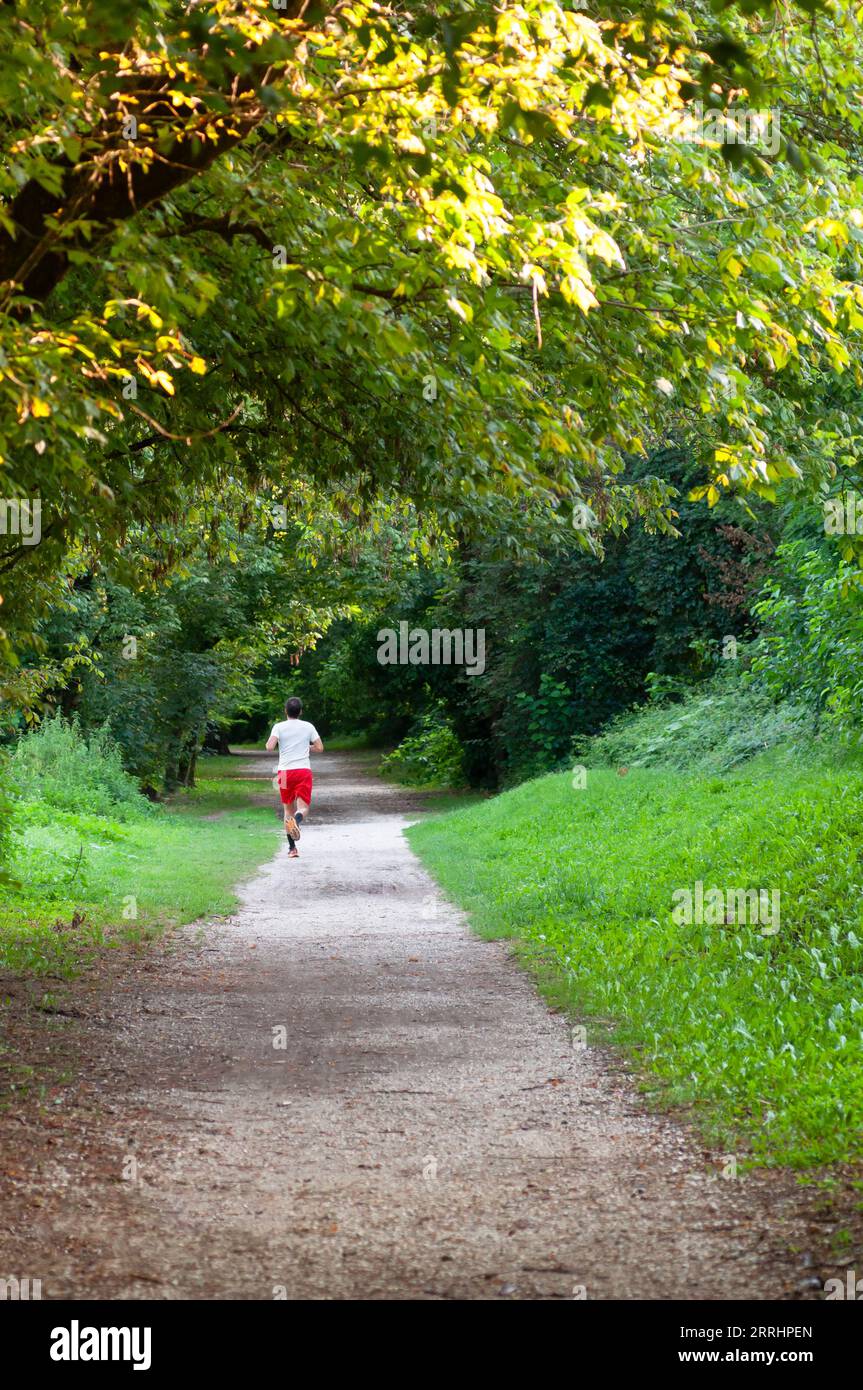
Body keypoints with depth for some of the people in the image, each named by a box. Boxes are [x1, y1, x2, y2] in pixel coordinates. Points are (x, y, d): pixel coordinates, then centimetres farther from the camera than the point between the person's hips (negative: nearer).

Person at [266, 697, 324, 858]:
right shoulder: (308, 726, 5)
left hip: (285, 771, 0)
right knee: (303, 807, -4)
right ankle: (297, 820, -41)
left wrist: (269, 743, 11)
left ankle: (292, 848, 9)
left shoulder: (279, 727, 0)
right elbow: (319, 748, 6)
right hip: (304, 770, 0)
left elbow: (269, 747, -12)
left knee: (288, 808, 12)